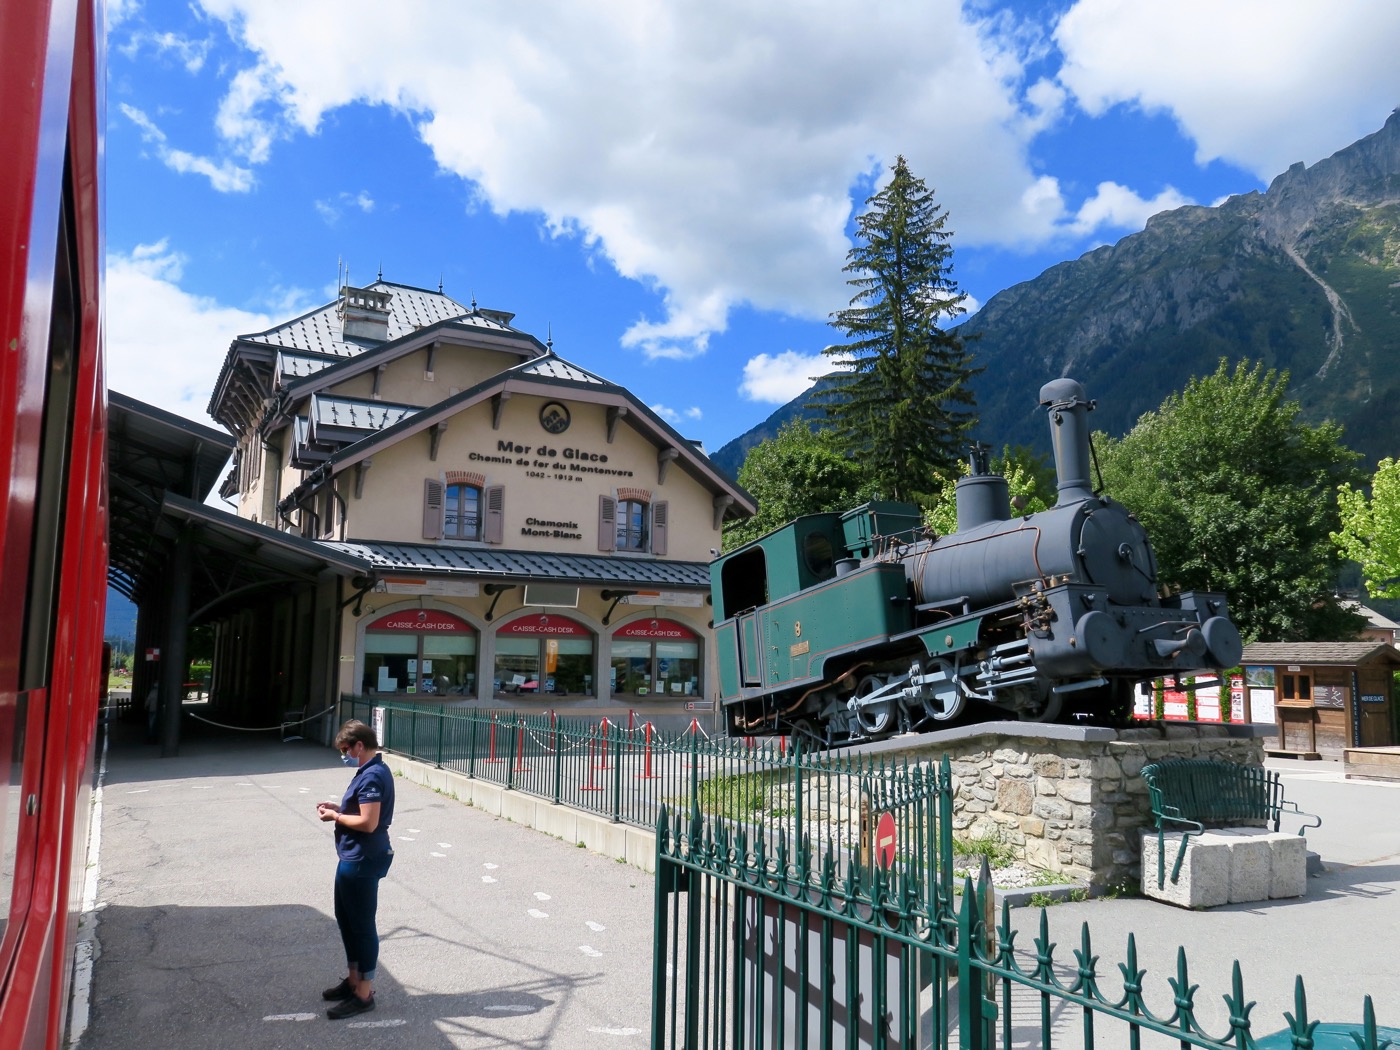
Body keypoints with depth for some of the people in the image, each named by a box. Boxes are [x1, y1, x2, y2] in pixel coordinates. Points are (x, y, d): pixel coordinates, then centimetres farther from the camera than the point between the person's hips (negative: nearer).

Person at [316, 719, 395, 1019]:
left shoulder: (372, 776, -22)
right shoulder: (370, 772, 9)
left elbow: (368, 822, -26)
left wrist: (335, 817, -13)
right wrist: (338, 808, 5)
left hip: (362, 862, -11)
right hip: (353, 858, 11)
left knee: (361, 925, 1)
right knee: (346, 919, 22)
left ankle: (364, 994, 13)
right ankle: (354, 979, 36)